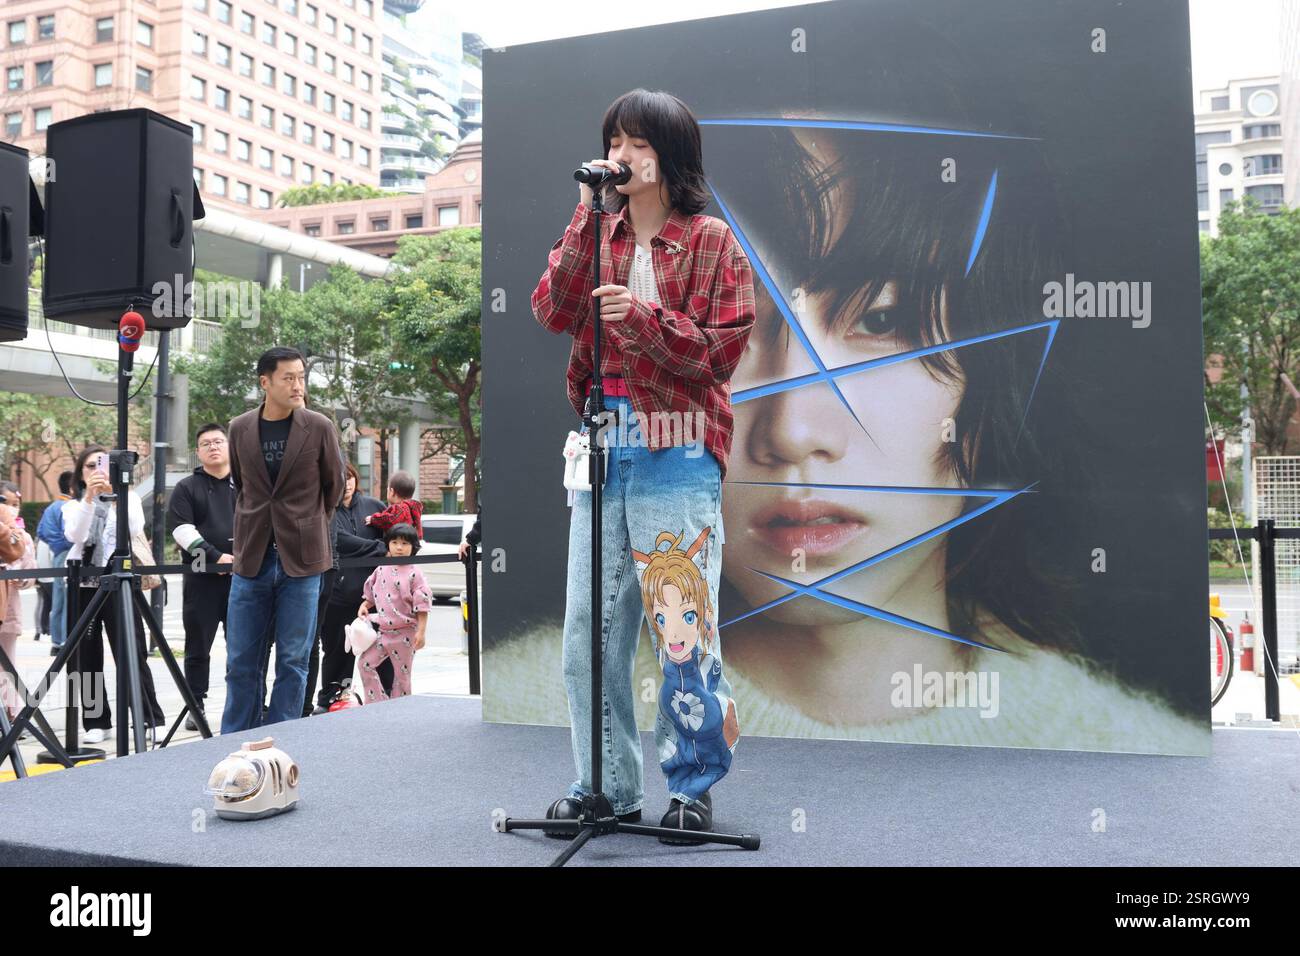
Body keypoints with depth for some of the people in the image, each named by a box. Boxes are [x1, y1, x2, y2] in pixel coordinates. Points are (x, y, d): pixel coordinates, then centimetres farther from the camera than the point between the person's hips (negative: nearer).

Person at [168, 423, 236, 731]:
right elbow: (183, 530, -4)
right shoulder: (187, 487, 7)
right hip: (201, 577, -1)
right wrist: (216, 557, -13)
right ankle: (196, 706, 12)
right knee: (198, 646, 3)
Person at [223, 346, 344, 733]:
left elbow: (334, 486, 9)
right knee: (241, 661, 8)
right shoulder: (240, 428, 4)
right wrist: (251, 525, 14)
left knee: (293, 661, 3)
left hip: (301, 560, -2)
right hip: (251, 559, 2)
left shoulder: (319, 427, -3)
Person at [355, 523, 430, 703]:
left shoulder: (414, 574, -9)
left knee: (402, 674, 4)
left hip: (405, 633, -5)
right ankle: (377, 703, 9)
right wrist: (364, 606, 1)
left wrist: (421, 632, -15)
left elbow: (422, 606, -11)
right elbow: (372, 595, 20)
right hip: (383, 630, 5)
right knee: (365, 662, 0)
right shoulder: (381, 570, 6)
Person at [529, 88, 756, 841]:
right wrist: (589, 219, -6)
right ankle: (607, 785, 19)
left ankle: (692, 787, 13)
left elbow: (723, 348, -5)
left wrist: (644, 315, -18)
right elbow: (552, 312, -2)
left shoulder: (711, 241, 3)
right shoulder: (593, 232, 15)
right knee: (590, 629, 6)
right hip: (601, 447, 5)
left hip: (677, 454, -4)